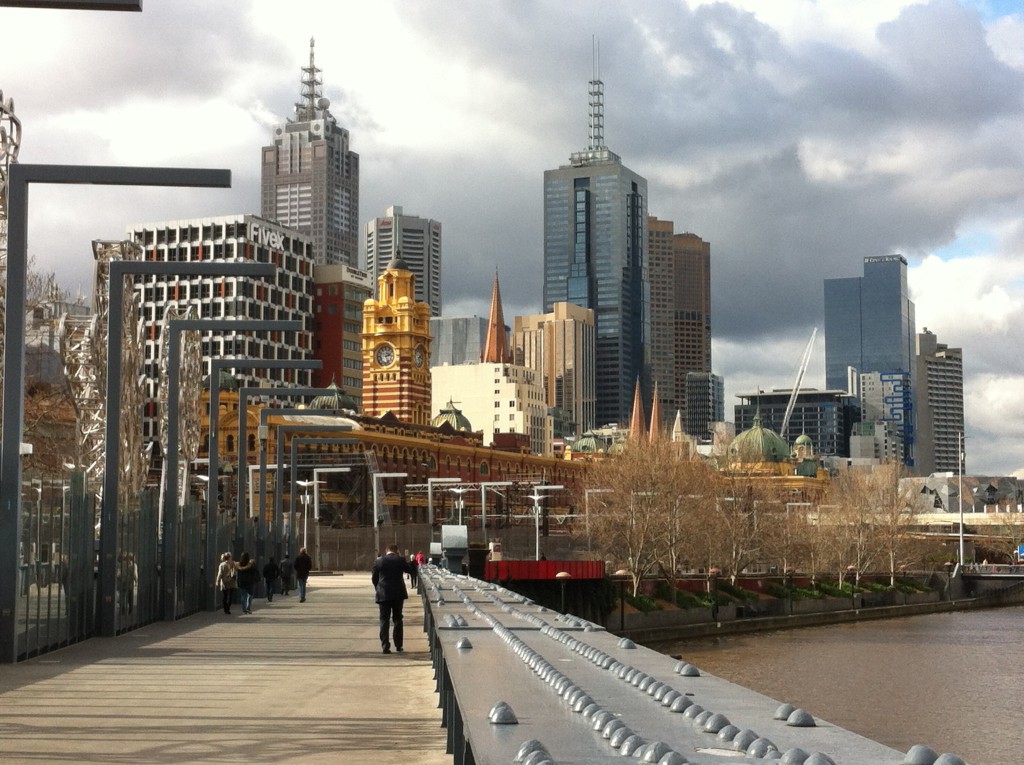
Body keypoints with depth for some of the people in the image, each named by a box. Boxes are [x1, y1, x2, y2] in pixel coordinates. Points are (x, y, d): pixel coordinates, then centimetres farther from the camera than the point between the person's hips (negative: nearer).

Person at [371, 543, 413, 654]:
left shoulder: (379, 561, -2)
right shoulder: (400, 560, -5)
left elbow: (374, 578, 3)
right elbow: (410, 570, 7)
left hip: (383, 595, -1)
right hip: (398, 594, 1)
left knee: (384, 620, 3)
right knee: (397, 619, 12)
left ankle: (385, 646, -5)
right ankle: (398, 646, 13)